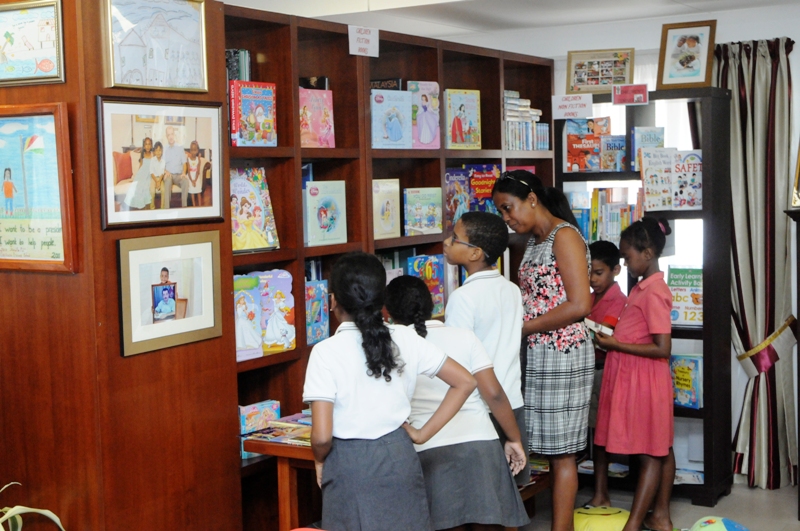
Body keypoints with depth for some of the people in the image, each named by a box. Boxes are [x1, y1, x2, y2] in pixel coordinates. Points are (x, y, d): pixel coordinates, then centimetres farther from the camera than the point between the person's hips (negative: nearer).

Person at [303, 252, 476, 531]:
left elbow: (322, 436, -18)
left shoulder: (326, 352, -14)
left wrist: (319, 459, 4)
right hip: (399, 456, 4)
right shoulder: (404, 339, -1)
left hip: (350, 465, -4)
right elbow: (465, 382, 3)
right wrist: (423, 433, 4)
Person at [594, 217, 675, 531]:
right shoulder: (645, 287, 11)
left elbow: (662, 348, -22)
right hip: (635, 378, 10)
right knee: (660, 449, 15)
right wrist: (612, 338, 5)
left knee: (650, 453, -3)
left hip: (644, 379, -10)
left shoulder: (653, 292, -18)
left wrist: (615, 345, -18)